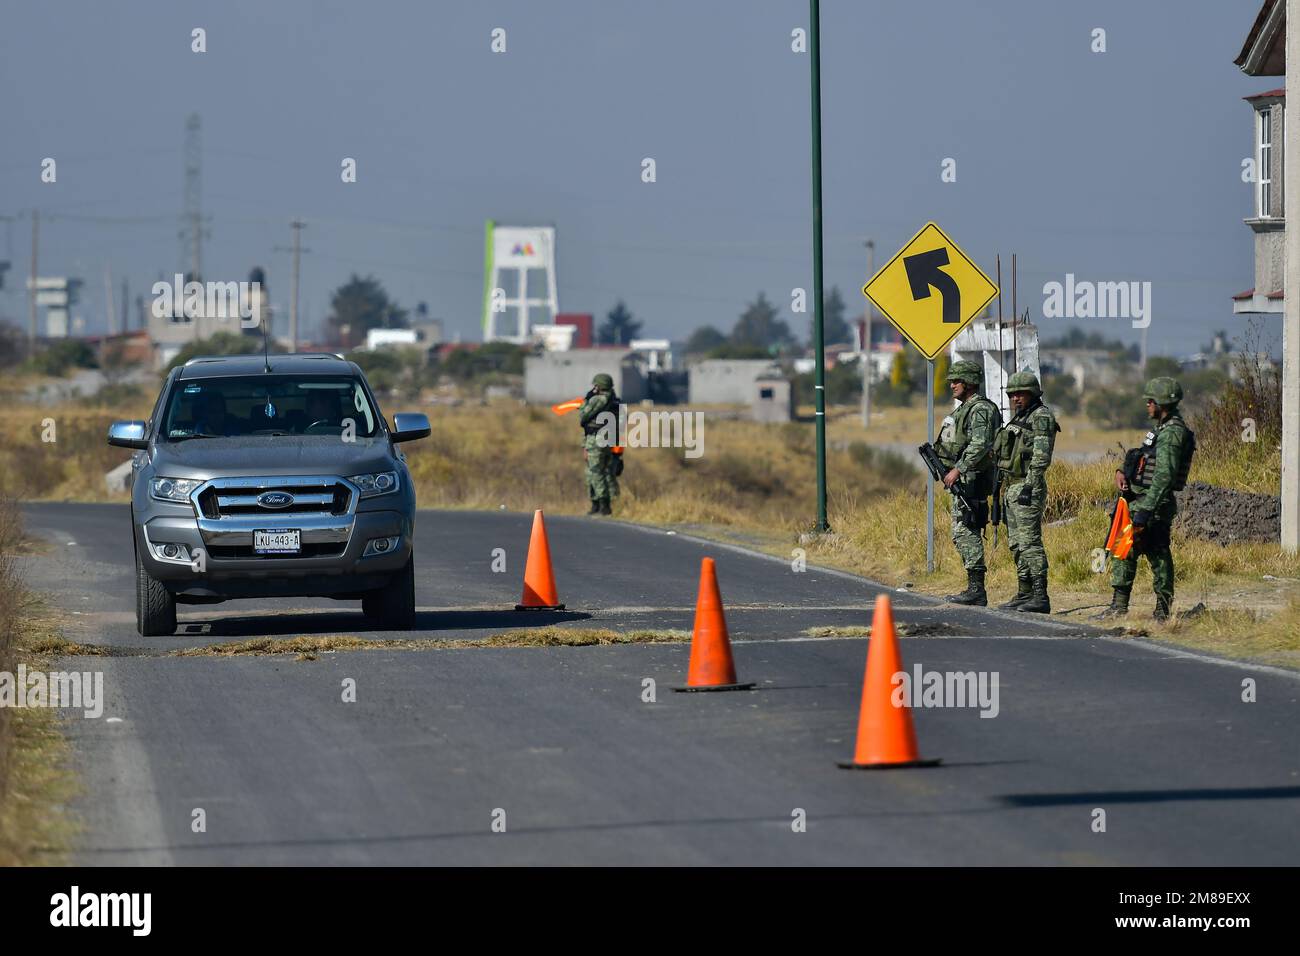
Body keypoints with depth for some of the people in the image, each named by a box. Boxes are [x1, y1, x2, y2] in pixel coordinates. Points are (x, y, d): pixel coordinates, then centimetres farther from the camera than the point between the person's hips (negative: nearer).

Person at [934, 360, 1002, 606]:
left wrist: (958, 469, -26)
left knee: (967, 531, -12)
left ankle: (976, 589, -13)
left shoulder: (980, 410, -13)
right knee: (961, 533, 11)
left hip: (971, 479, -11)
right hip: (961, 482, 11)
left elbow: (980, 445, -24)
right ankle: (974, 589, 13)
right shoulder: (963, 409, 20)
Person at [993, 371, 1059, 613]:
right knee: (1016, 544, 12)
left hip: (1028, 487, -10)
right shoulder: (1019, 418, 20)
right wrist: (1005, 492, 22)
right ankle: (1024, 595, 16)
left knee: (1030, 542, -13)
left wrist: (1029, 486, -24)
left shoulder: (1041, 417, -10)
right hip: (1012, 486, 10)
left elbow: (1041, 456, -18)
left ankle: (1040, 596, -15)